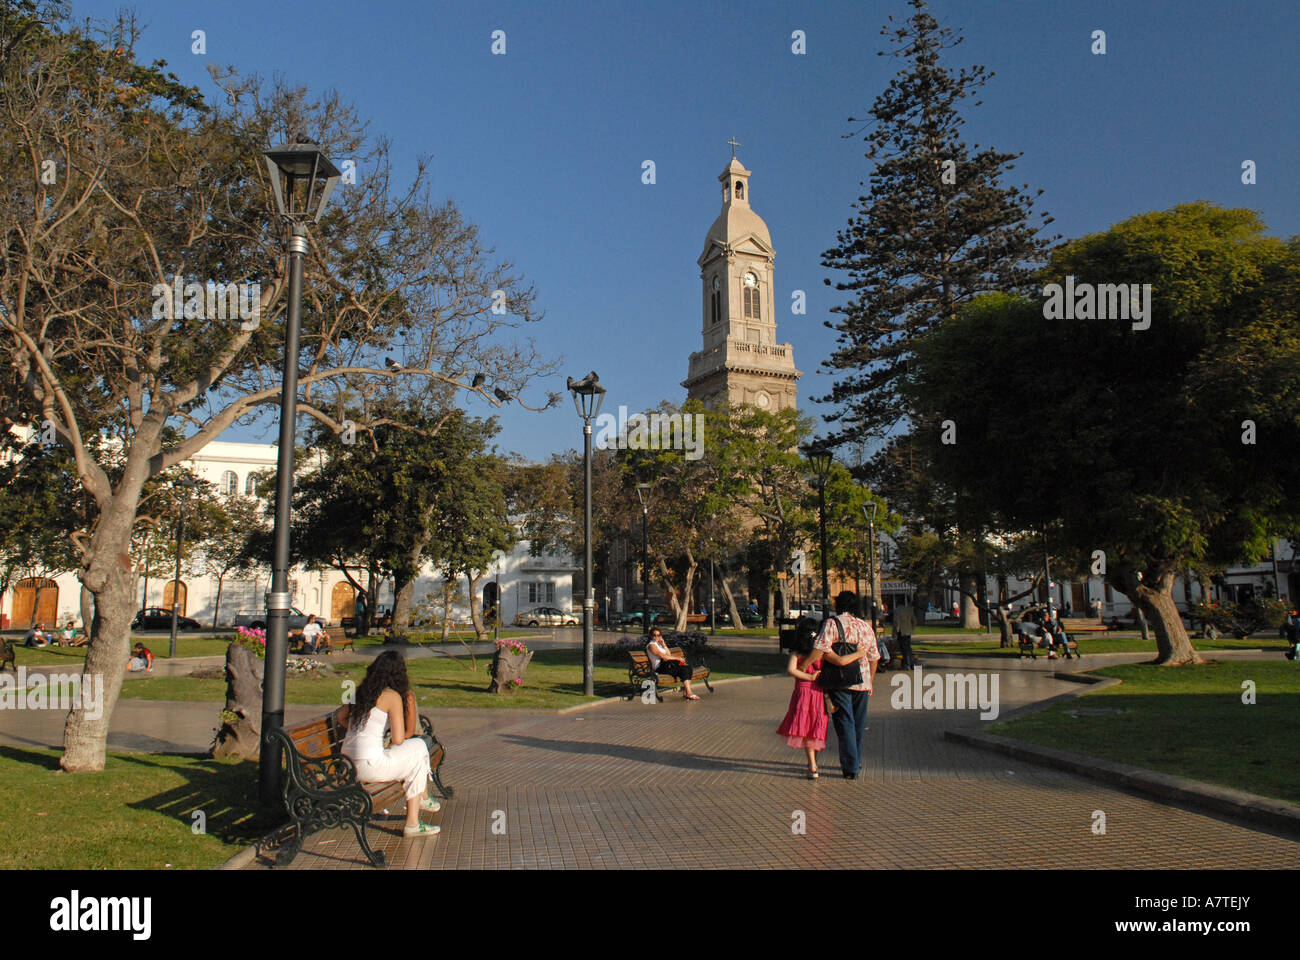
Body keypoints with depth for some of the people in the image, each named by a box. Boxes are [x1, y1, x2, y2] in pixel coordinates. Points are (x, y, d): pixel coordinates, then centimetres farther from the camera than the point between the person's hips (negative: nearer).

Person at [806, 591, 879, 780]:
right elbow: (874, 658, 17)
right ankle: (856, 762, 29)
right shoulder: (866, 627, 12)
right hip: (862, 682, 5)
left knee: (845, 724, 0)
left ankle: (850, 768, -1)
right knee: (858, 723, 17)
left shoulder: (831, 624, -6)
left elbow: (820, 648, -20)